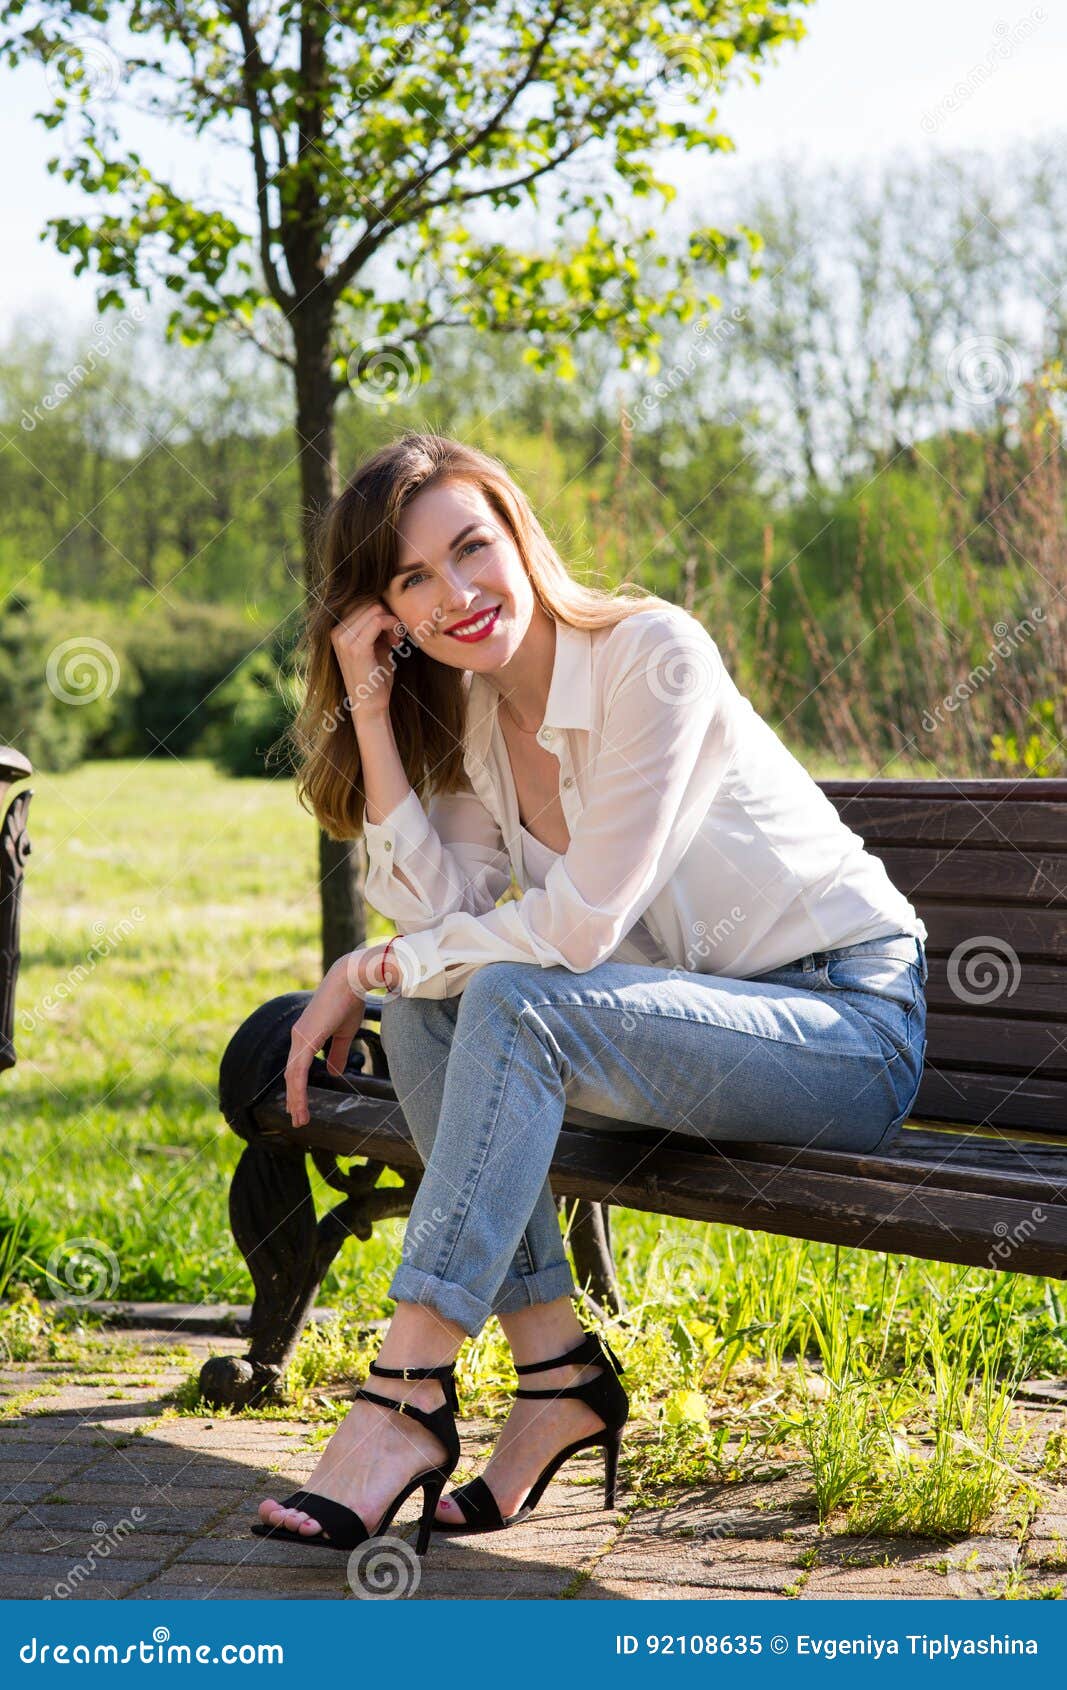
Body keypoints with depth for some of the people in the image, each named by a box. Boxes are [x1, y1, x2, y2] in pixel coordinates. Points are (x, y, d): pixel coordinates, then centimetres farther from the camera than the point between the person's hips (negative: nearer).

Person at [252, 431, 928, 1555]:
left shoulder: (651, 655, -17)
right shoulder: (462, 718, 6)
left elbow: (581, 921, -21)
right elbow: (438, 909, -8)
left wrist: (372, 970, -11)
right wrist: (369, 711, -10)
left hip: (855, 1025, -7)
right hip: (715, 1022, 8)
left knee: (513, 1001, -27)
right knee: (426, 1006, -10)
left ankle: (408, 1395, -24)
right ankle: (556, 1376, -11)